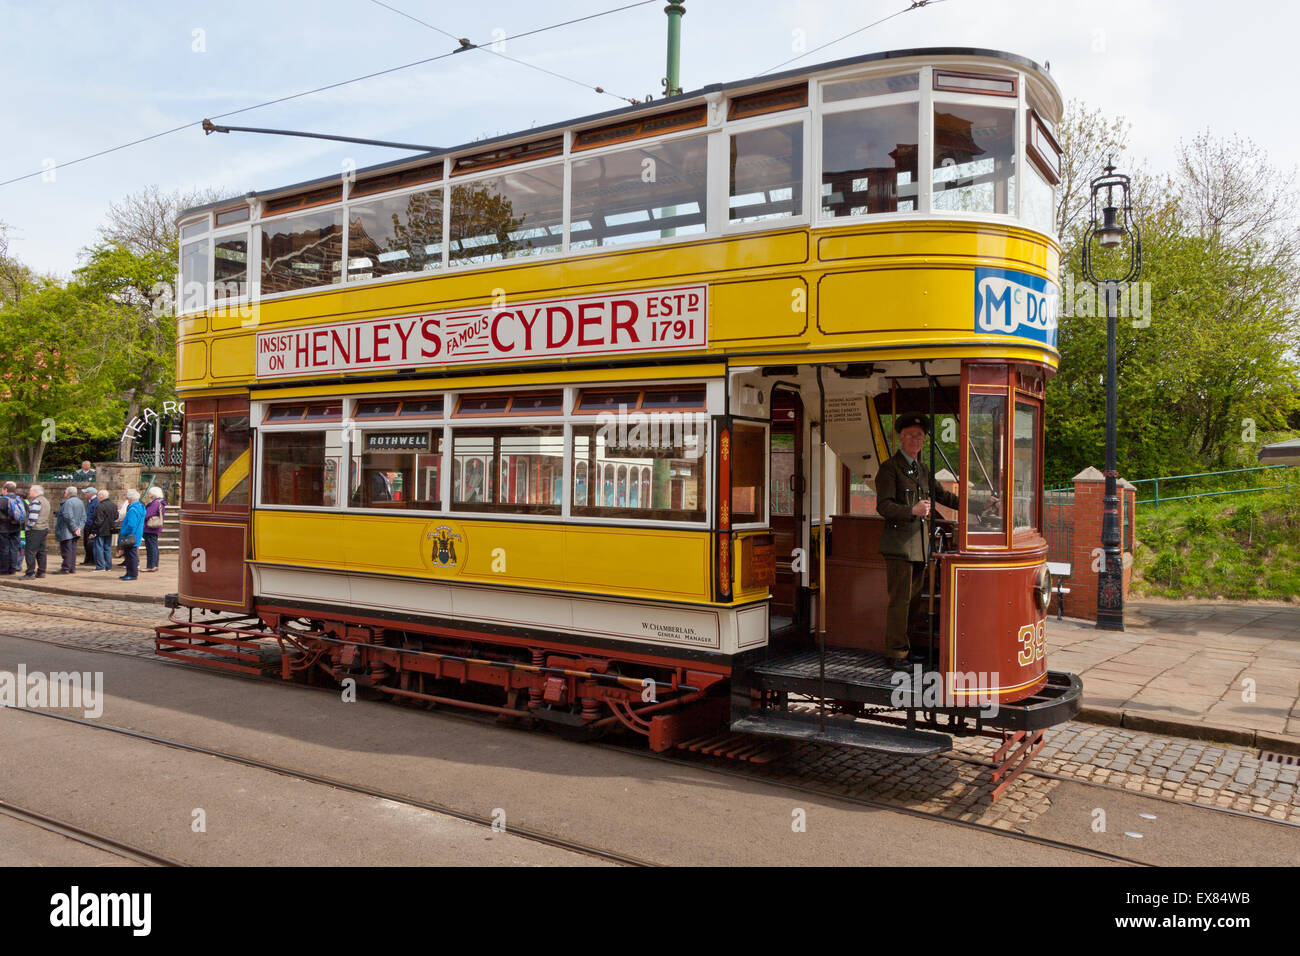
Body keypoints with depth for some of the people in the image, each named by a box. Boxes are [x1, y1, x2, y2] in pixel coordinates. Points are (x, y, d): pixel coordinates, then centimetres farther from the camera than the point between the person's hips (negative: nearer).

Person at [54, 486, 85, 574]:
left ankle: (65, 568, -4)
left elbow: (68, 516, -22)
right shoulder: (80, 502, 13)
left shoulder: (68, 502, -14)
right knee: (73, 549, 11)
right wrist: (79, 527, 2)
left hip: (67, 532, -8)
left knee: (66, 550, -5)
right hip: (75, 533, 8)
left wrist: (74, 528, -19)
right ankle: (72, 568, 13)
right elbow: (83, 517, 12)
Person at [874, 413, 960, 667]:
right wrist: (912, 510, -26)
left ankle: (909, 646, 19)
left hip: (920, 545, 7)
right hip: (899, 545, -7)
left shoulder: (922, 470, 19)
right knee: (900, 599, -7)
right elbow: (883, 506, -13)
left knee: (915, 599, 11)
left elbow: (943, 495, 32)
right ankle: (895, 651, 0)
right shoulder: (889, 468, -4)